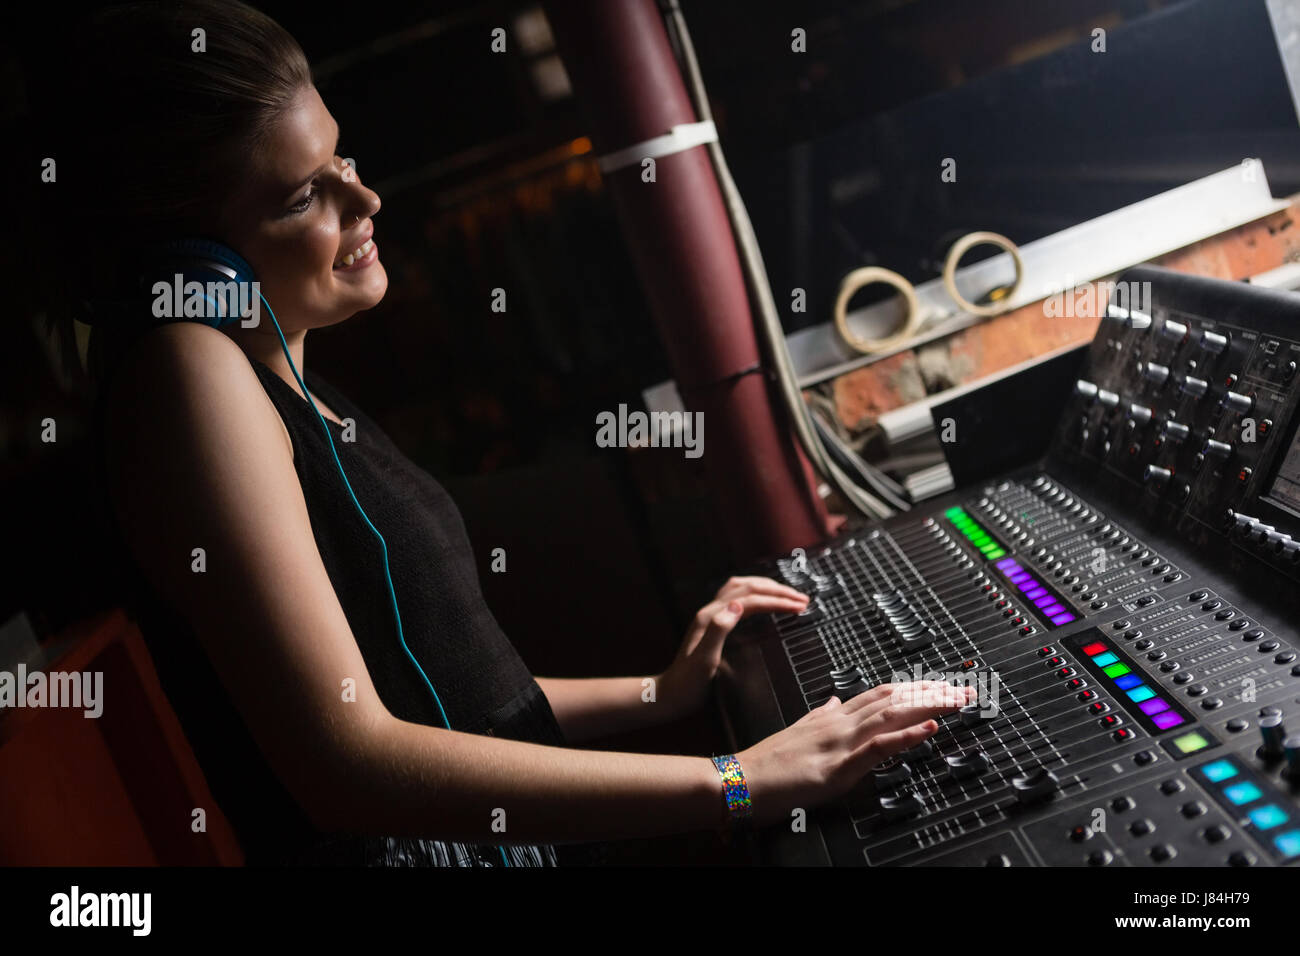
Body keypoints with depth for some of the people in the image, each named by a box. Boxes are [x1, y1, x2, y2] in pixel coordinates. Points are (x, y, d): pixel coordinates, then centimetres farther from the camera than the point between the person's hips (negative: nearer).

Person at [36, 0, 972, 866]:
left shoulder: (299, 394, 12)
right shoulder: (188, 366, -14)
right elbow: (348, 764, -22)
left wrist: (662, 694, 11)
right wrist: (735, 783, -20)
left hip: (505, 839, 7)